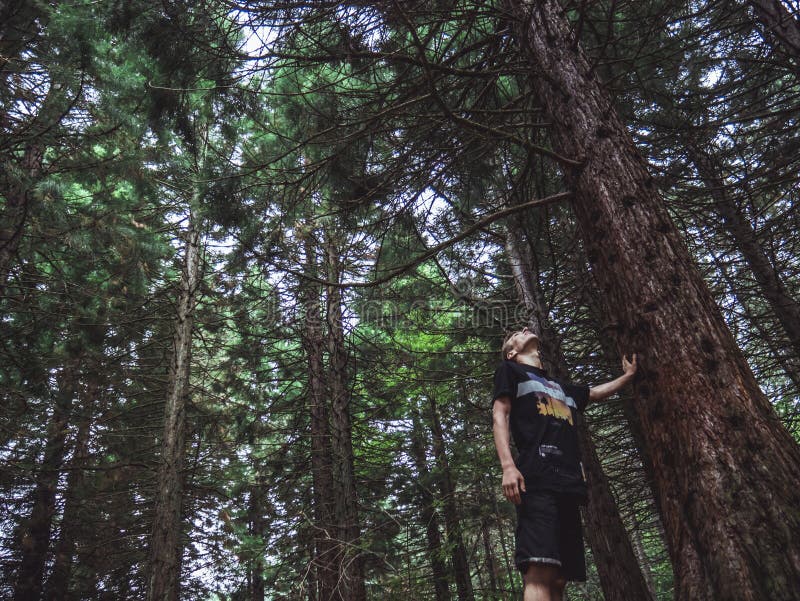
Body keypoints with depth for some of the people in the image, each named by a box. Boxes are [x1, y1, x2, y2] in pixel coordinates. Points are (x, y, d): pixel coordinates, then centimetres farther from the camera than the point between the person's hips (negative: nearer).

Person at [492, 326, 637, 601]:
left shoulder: (561, 386, 33)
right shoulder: (510, 371, 14)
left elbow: (597, 391, 49)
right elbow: (500, 416, 0)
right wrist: (508, 466, -14)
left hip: (569, 483, 7)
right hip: (536, 480, -7)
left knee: (558, 578, 0)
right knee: (539, 571, -21)